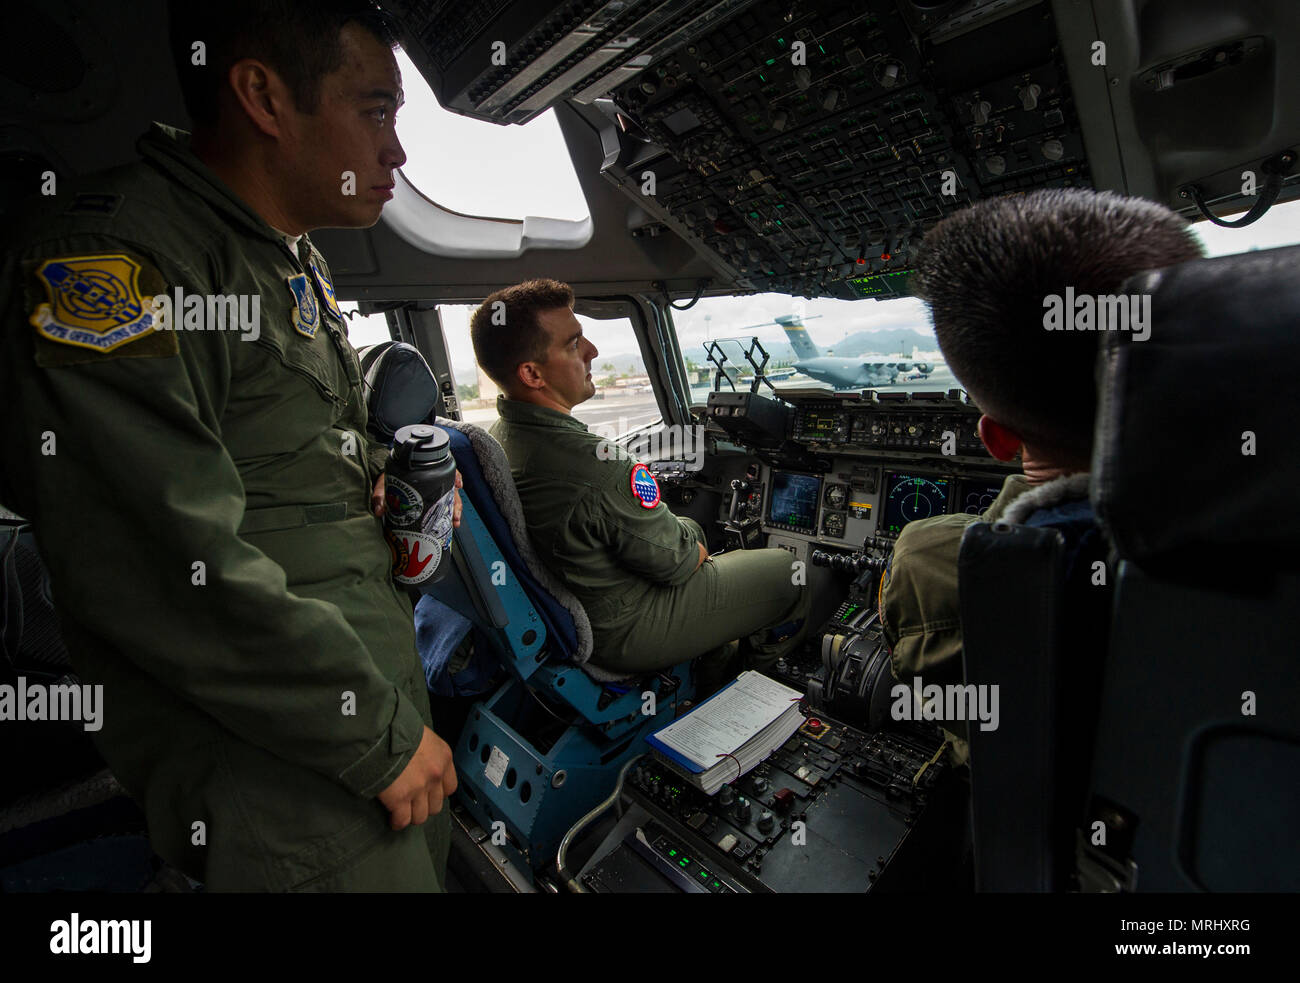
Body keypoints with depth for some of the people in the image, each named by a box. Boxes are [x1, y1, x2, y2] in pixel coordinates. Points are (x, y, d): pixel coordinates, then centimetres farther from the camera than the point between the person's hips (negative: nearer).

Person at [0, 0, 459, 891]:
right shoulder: (111, 257, -17)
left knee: (431, 865, 22)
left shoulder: (301, 266, 13)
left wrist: (389, 472, 1)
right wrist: (382, 735, -19)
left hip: (386, 687, 9)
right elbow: (163, 574, -25)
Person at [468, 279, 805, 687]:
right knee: (786, 570, 5)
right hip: (625, 633, -9)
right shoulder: (595, 464, -36)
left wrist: (687, 537, 9)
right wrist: (696, 552, 2)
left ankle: (717, 661, 39)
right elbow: (673, 561, -22)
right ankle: (758, 673, 35)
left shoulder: (499, 438, -5)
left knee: (691, 527, 30)